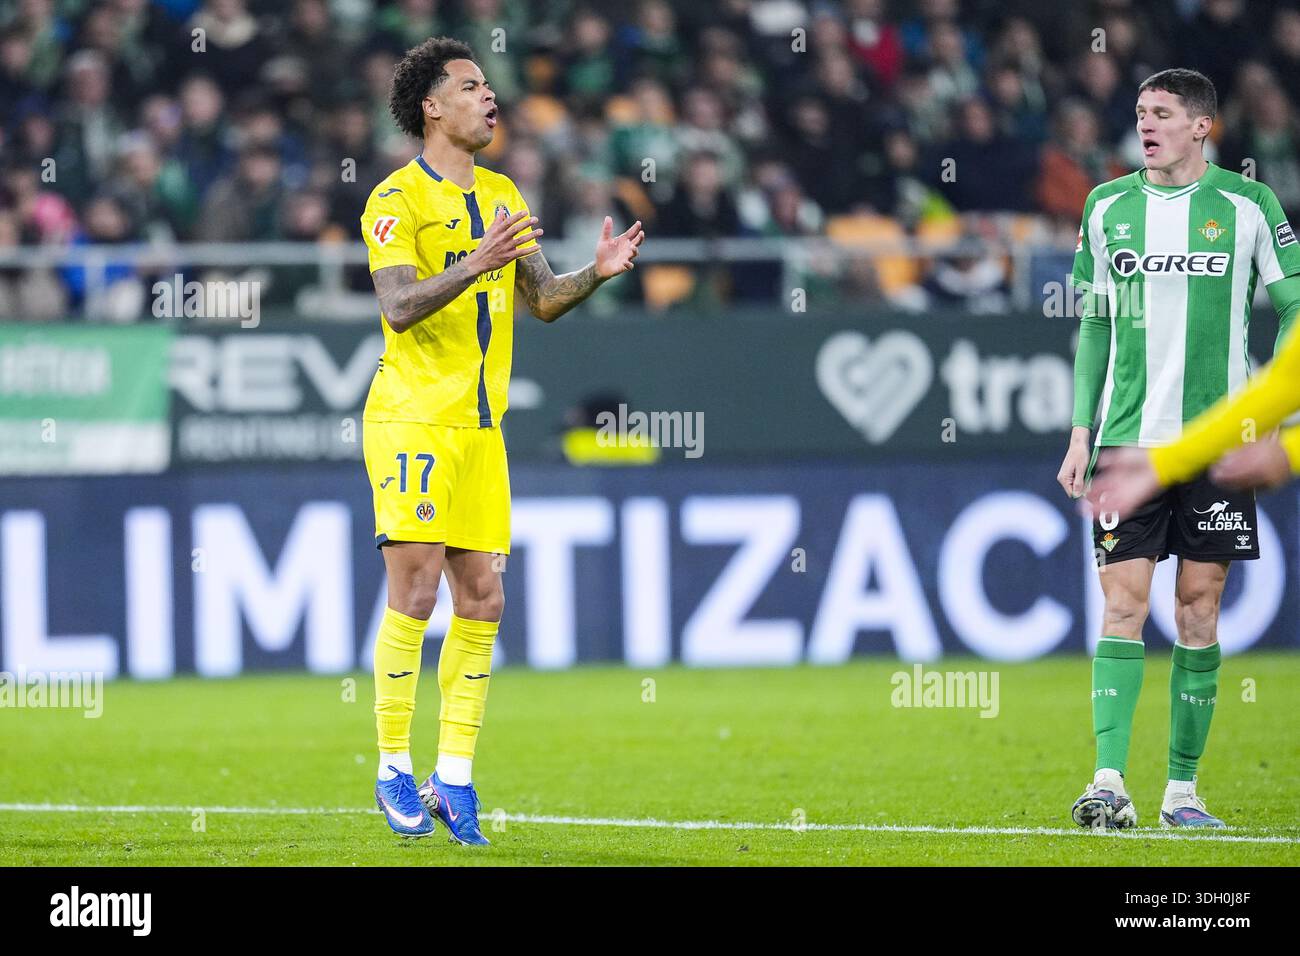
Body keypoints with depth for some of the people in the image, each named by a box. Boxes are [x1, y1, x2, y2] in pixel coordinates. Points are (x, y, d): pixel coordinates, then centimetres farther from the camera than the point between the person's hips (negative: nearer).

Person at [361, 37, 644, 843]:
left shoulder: (502, 196, 16)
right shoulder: (399, 200, -7)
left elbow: (543, 300, 17)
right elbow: (399, 307, -19)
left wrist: (597, 272, -3)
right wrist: (473, 266, -33)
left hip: (481, 427, 7)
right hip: (413, 419, -7)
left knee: (482, 601, 2)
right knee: (415, 591, -9)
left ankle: (454, 777, 8)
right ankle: (394, 768, 1)